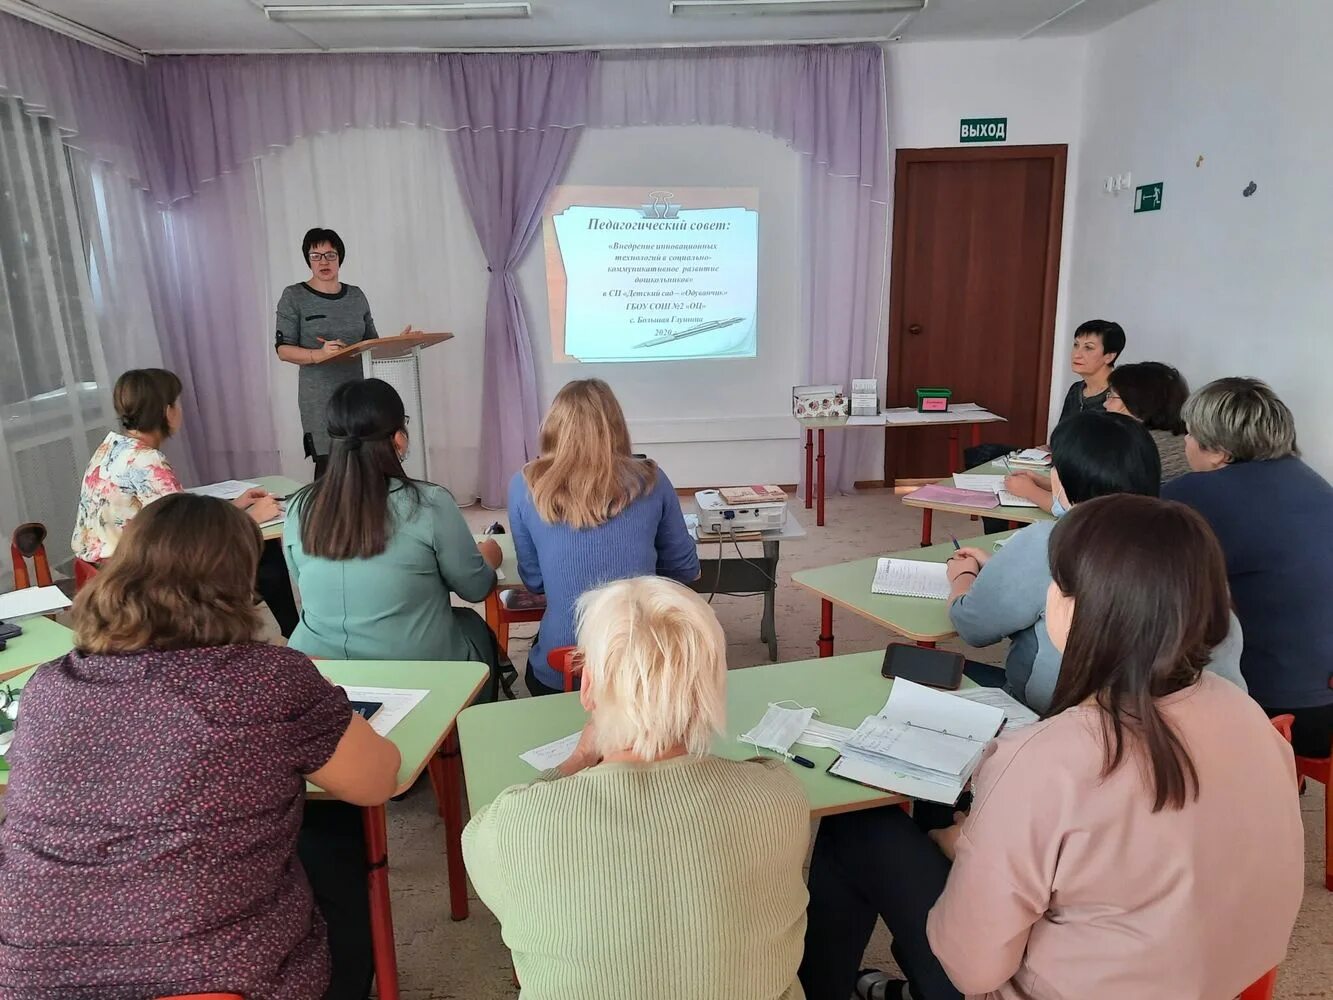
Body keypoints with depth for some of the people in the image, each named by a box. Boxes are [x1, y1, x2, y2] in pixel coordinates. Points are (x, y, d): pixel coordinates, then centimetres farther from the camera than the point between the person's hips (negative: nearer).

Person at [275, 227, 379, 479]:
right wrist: (318, 355, -22)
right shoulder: (294, 296, 1)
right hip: (321, 399, -3)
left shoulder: (356, 295, 12)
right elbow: (283, 349, -3)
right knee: (330, 466, -11)